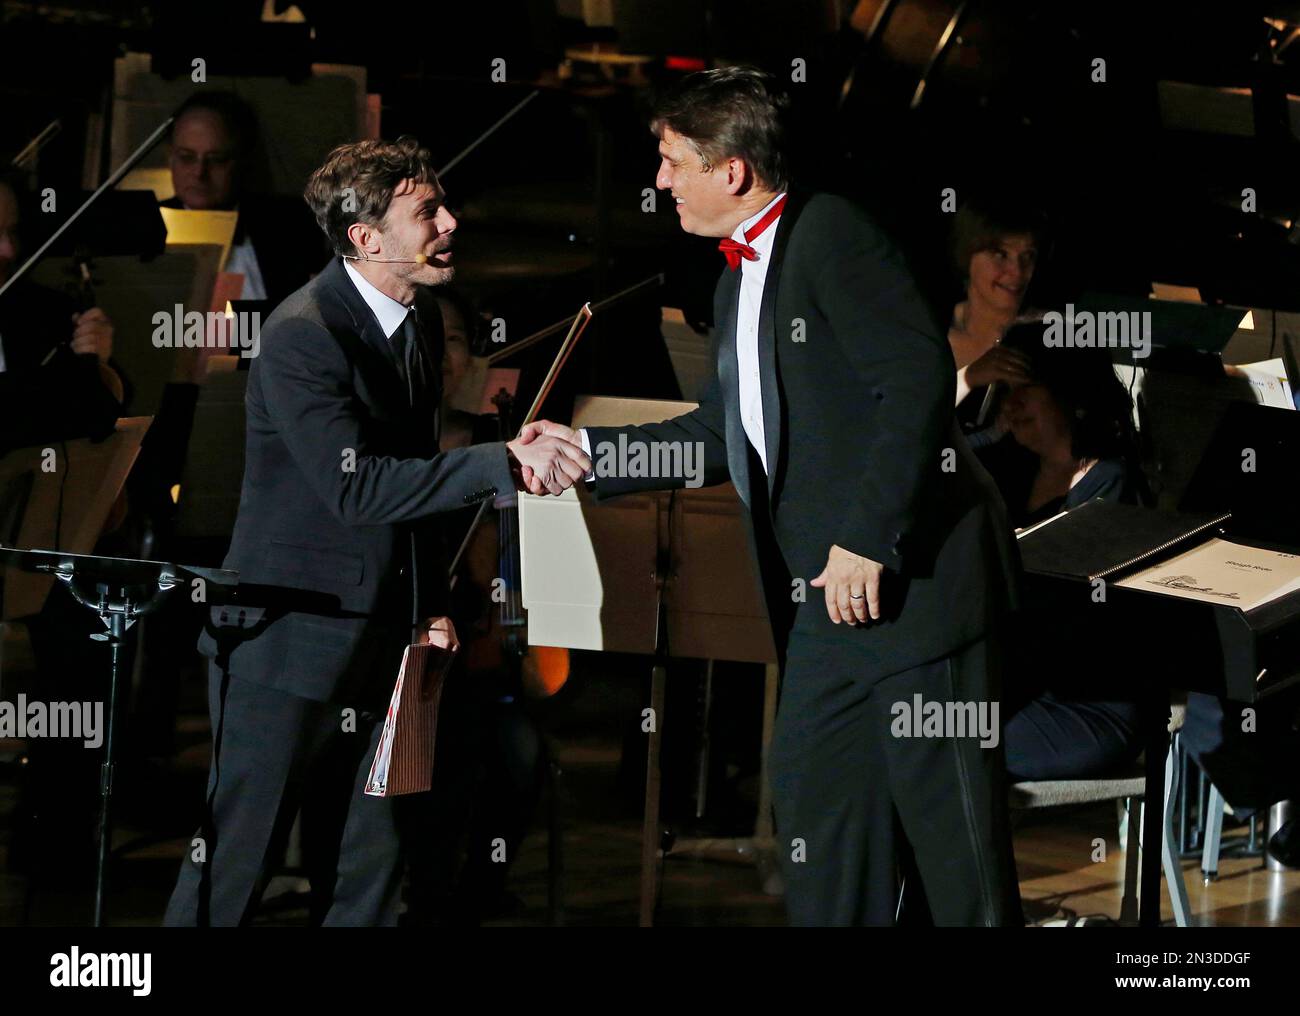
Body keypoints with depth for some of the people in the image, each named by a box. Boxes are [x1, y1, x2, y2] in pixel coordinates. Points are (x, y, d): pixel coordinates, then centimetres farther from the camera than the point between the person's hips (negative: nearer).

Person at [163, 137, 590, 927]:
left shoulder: (421, 319, 9)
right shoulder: (301, 335, -19)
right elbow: (355, 487, -28)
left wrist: (433, 604, 14)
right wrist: (506, 464, -31)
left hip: (378, 641, 8)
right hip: (291, 639, -8)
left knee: (368, 877, 9)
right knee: (233, 862, -3)